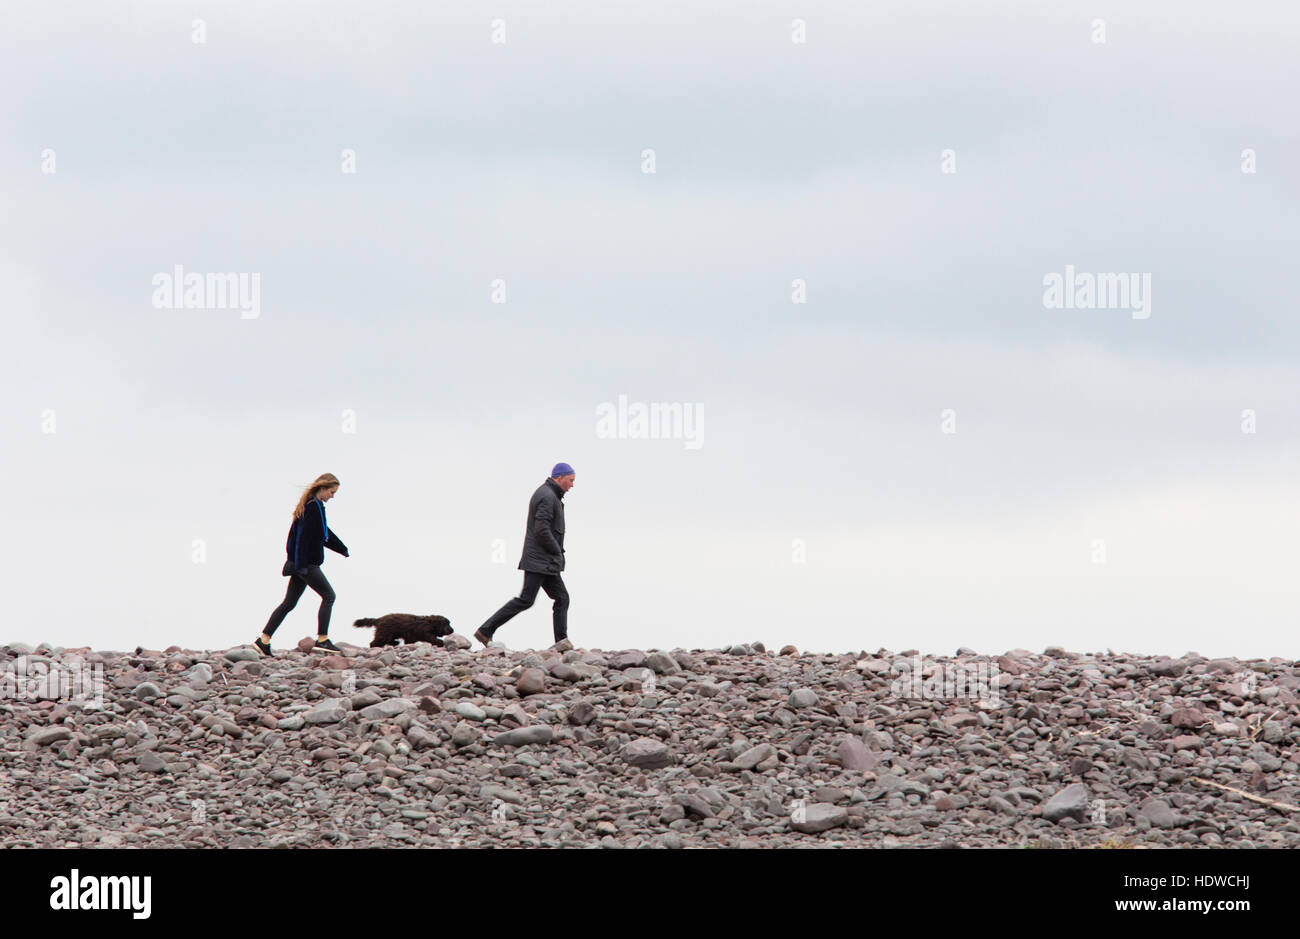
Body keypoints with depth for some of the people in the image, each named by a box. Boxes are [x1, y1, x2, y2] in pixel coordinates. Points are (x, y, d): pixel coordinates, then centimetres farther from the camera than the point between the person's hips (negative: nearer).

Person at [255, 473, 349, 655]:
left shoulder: (316, 506, 15)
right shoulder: (312, 507, -16)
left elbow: (324, 533, 30)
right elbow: (303, 536, -22)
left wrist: (342, 549, 40)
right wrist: (301, 565, -24)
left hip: (303, 563, 10)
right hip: (305, 563, -10)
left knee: (289, 602, 10)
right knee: (328, 595, -6)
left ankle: (264, 640, 9)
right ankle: (322, 639, -8)